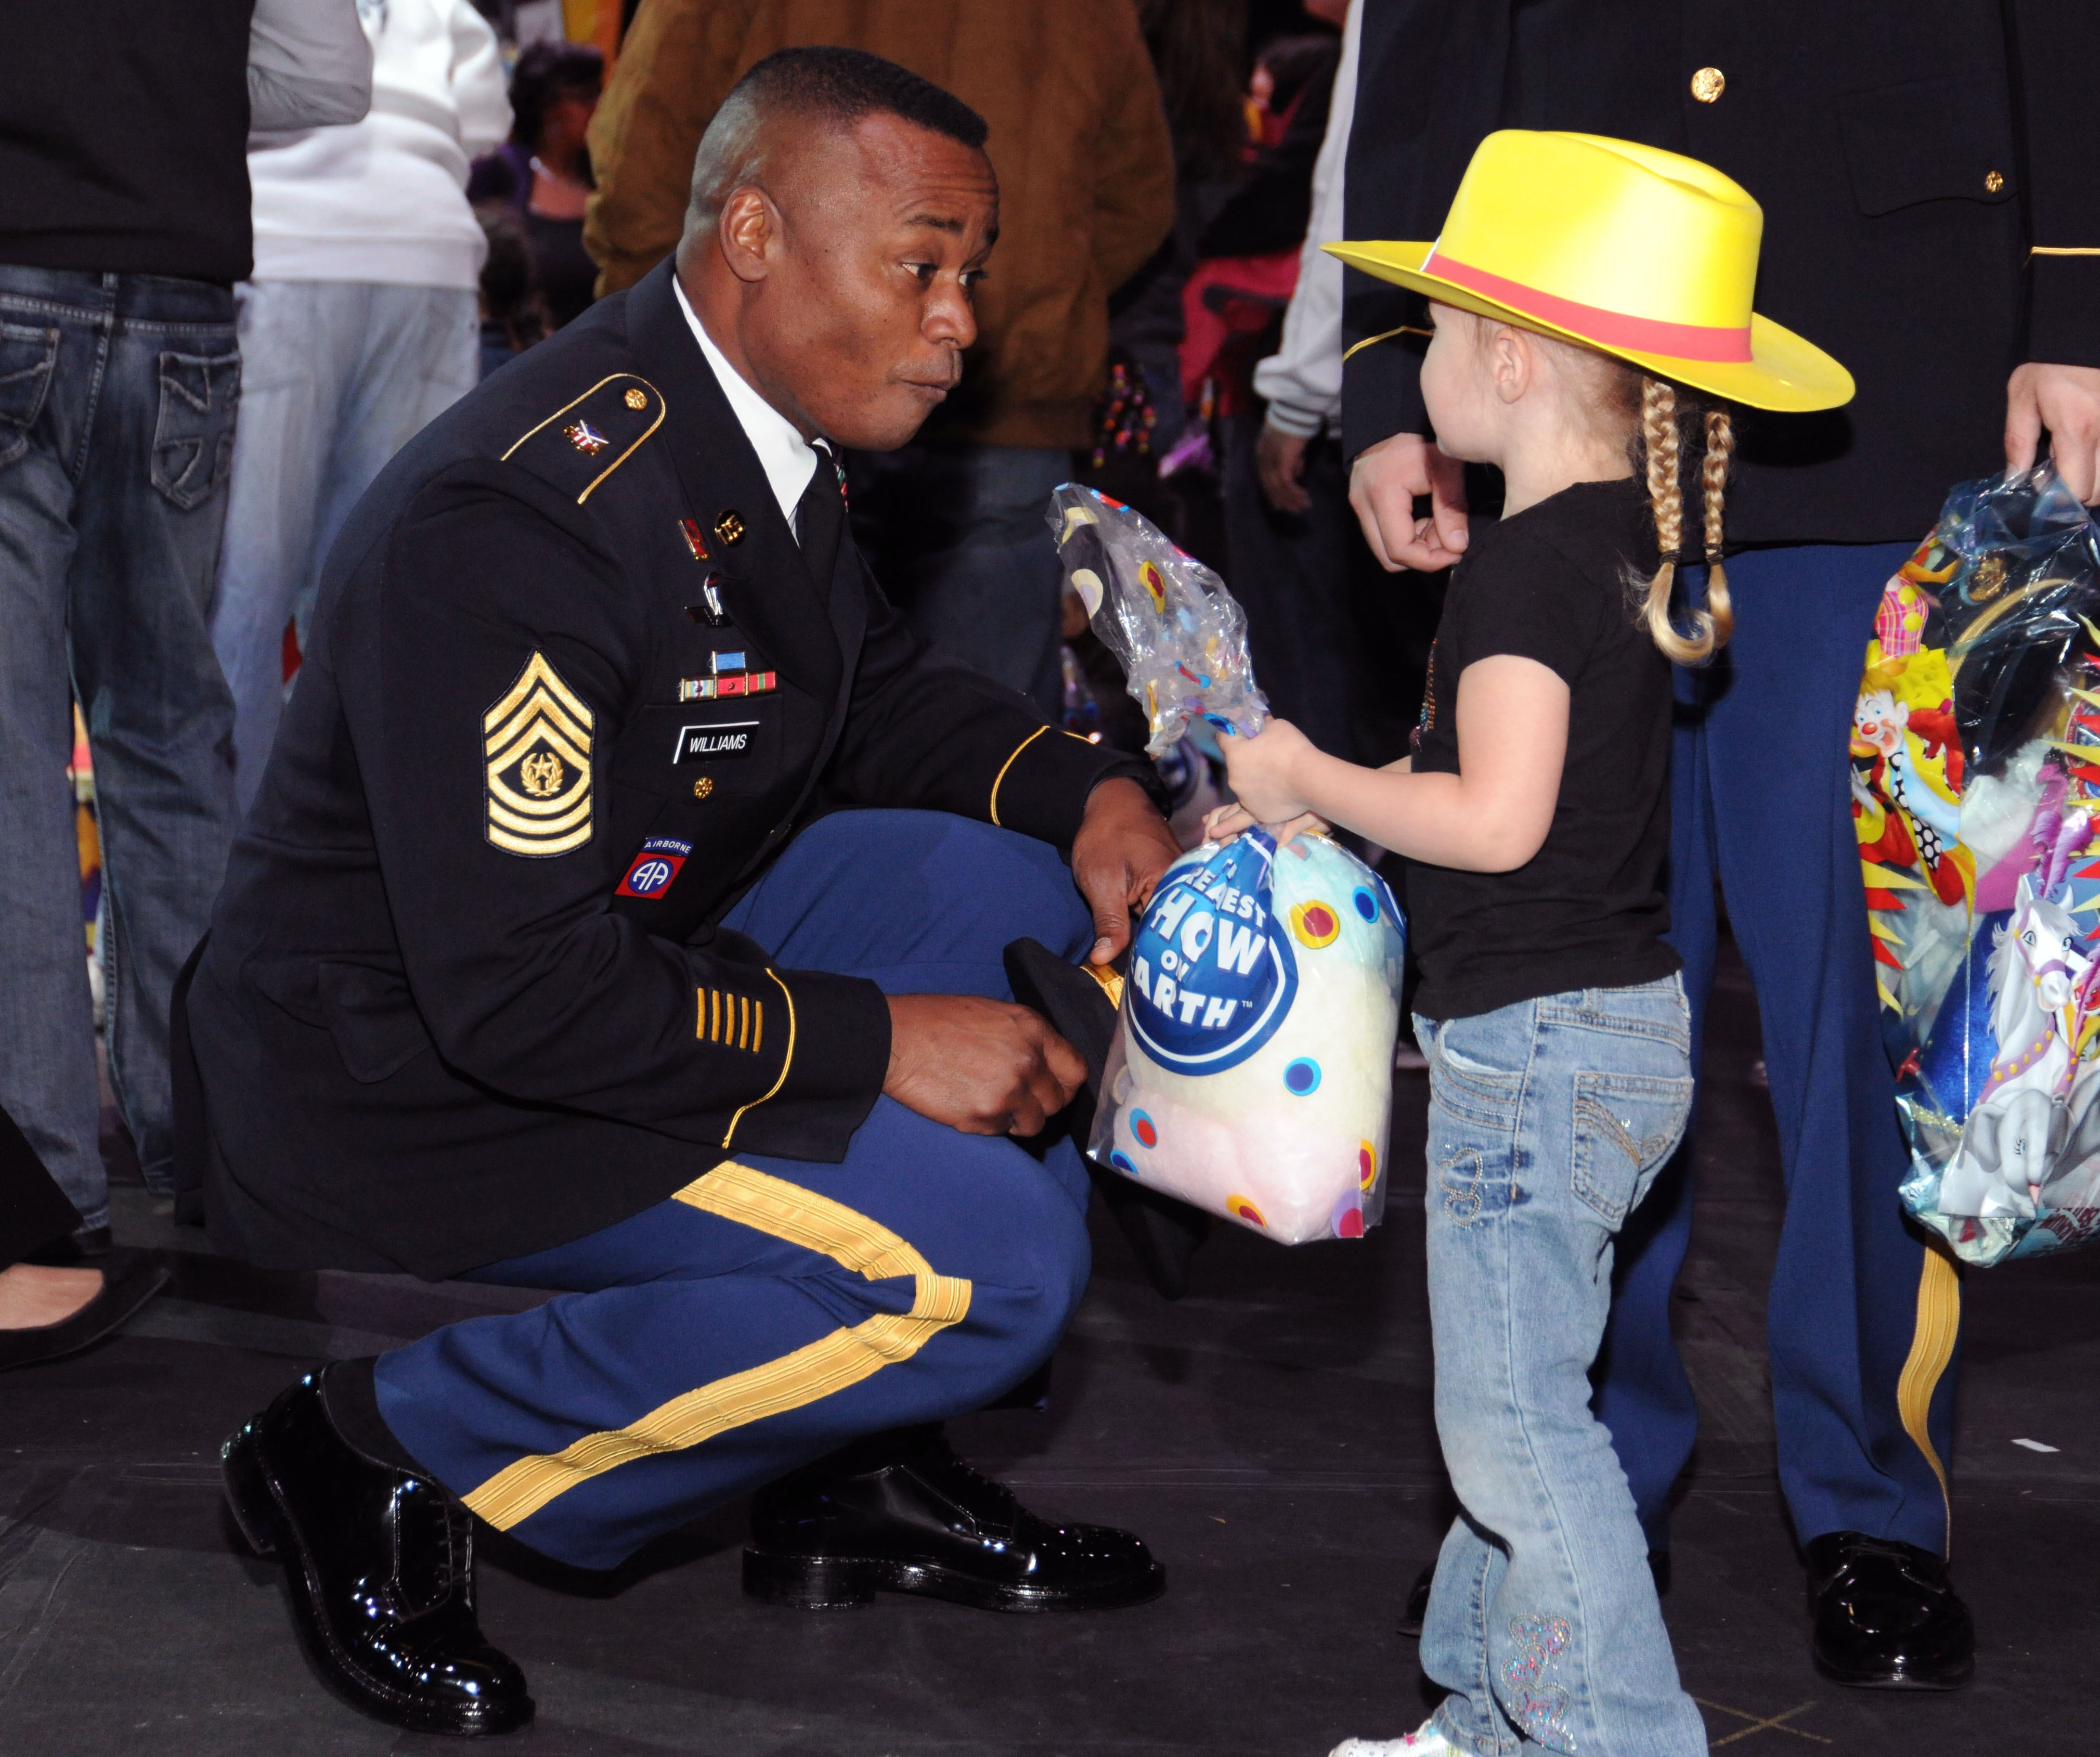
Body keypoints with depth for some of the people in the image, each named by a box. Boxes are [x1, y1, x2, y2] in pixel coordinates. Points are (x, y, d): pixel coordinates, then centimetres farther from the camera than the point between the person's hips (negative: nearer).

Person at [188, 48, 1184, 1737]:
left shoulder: (765, 436, 2)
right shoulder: (517, 521, -28)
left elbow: (876, 689, 20)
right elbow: (515, 995, -30)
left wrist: (1086, 790, 0)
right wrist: (874, 1042, -22)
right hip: (406, 1078, -10)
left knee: (1018, 889, 2)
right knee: (996, 1265, -18)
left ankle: (864, 1476, 9)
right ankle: (384, 1454, -6)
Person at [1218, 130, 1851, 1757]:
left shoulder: (1529, 567, -19)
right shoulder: (1628, 542, 10)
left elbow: (1495, 820, -27)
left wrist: (1306, 779, -14)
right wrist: (1341, 790, 14)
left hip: (1537, 1042, -10)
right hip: (1619, 1019, 10)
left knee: (1514, 1413, -4)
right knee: (1514, 1396, 18)